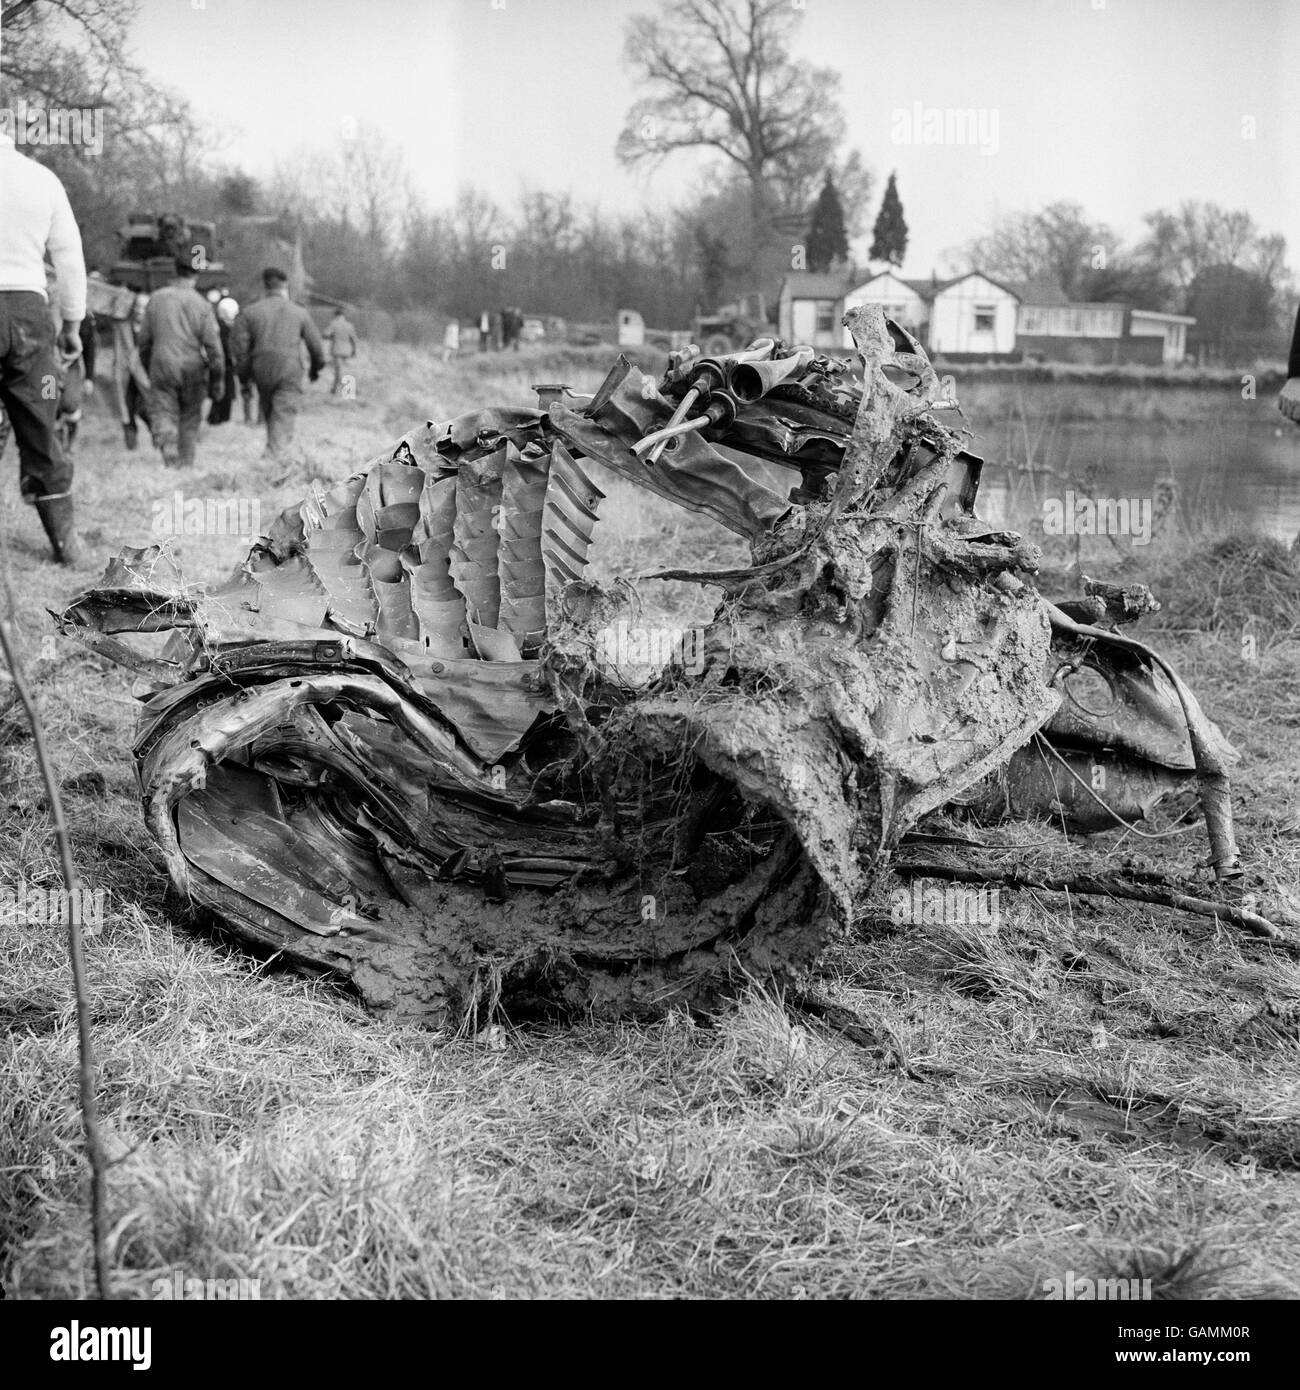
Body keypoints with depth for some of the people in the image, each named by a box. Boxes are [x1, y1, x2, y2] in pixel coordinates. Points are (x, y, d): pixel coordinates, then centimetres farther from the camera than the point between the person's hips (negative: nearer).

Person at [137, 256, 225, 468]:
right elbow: (212, 345, -6)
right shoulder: (201, 305, -5)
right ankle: (186, 463, 18)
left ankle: (170, 454, -22)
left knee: (164, 413, 2)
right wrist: (218, 379, 0)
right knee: (190, 418, 13)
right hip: (193, 369, -1)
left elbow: (144, 340, 11)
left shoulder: (156, 299, 4)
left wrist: (148, 369, 23)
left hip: (162, 365, 1)